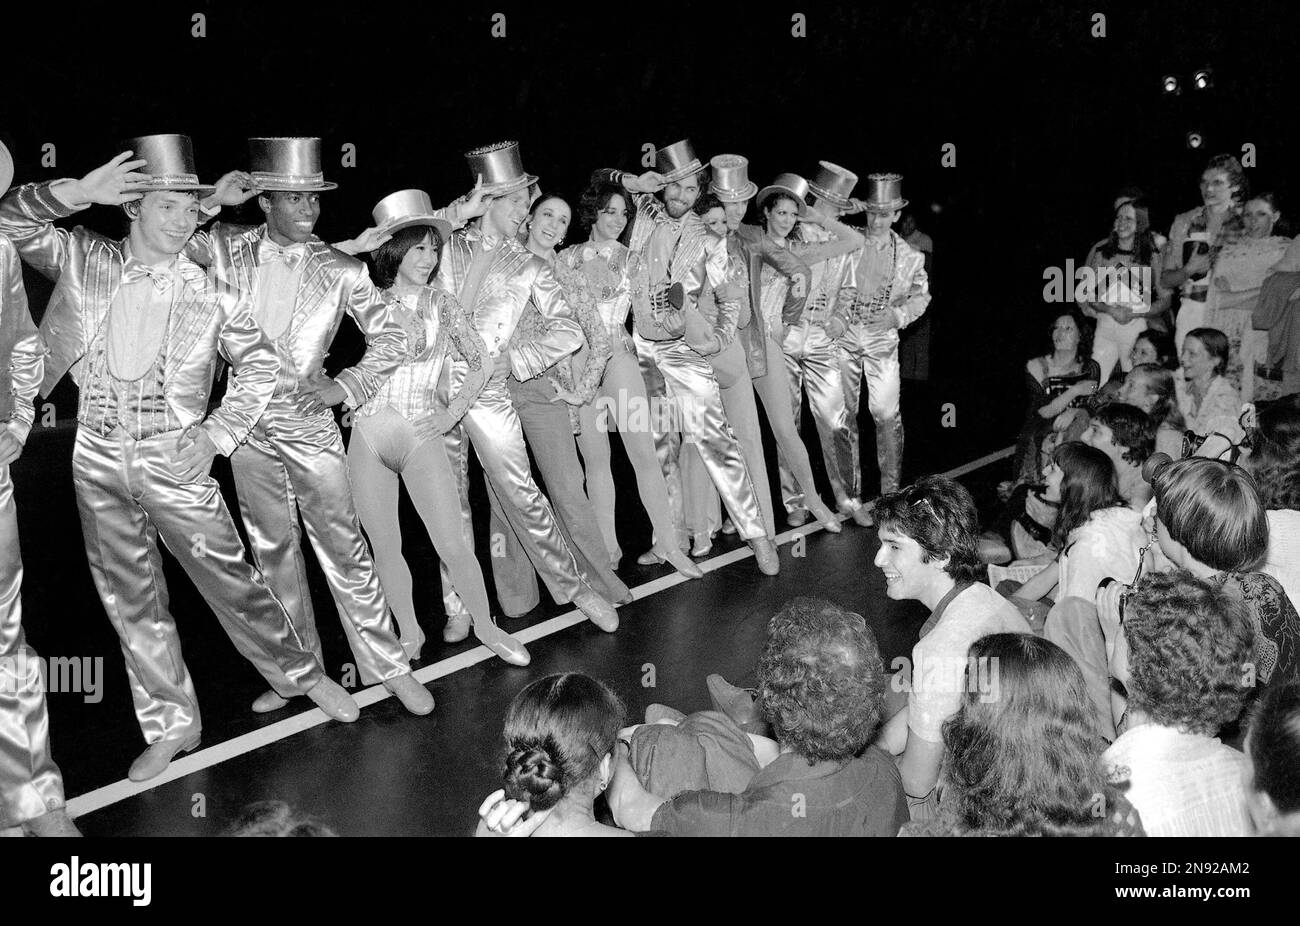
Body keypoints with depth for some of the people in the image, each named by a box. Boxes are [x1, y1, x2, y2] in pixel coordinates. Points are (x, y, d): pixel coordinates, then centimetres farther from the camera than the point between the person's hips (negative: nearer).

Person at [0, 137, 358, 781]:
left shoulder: (209, 287, -5)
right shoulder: (86, 261, 2)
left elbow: (260, 363, -1)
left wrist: (214, 434, -11)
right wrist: (79, 193, -17)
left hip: (173, 459, -3)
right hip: (96, 457, 3)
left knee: (228, 577, 0)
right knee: (128, 598, 10)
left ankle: (301, 675, 23)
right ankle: (170, 726, 24)